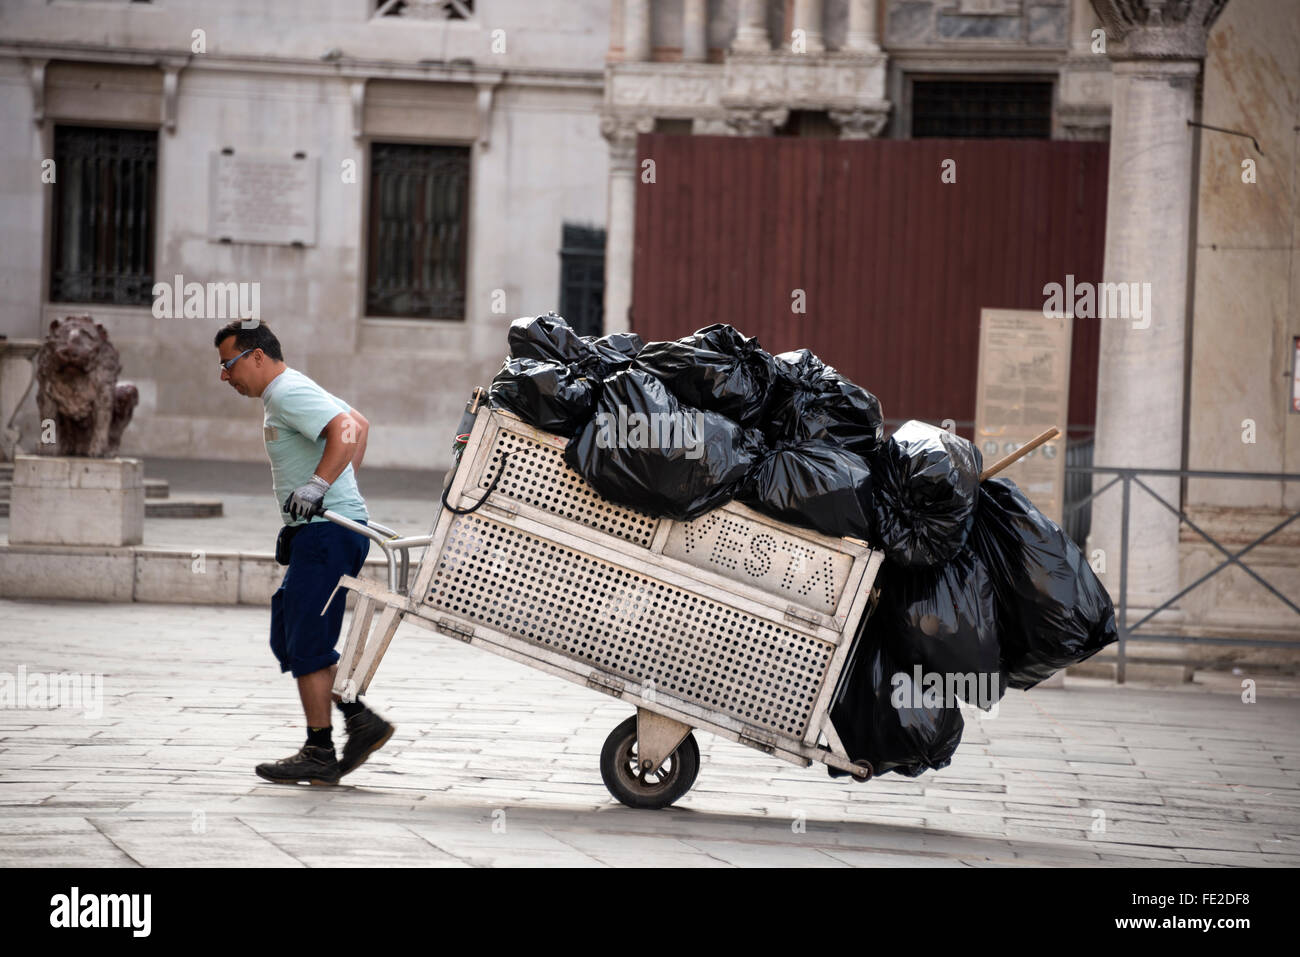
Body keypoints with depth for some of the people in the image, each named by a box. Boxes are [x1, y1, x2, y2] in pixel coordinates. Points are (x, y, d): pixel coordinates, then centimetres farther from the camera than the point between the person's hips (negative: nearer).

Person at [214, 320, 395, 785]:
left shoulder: (288, 393, -13)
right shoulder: (289, 393, 20)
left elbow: (347, 429, -28)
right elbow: (359, 424, 31)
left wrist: (318, 485, -34)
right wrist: (343, 485, 34)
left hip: (329, 531, -11)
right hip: (317, 532, 11)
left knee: (306, 643, -7)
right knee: (287, 637, 12)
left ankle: (319, 755, -2)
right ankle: (361, 722, 10)